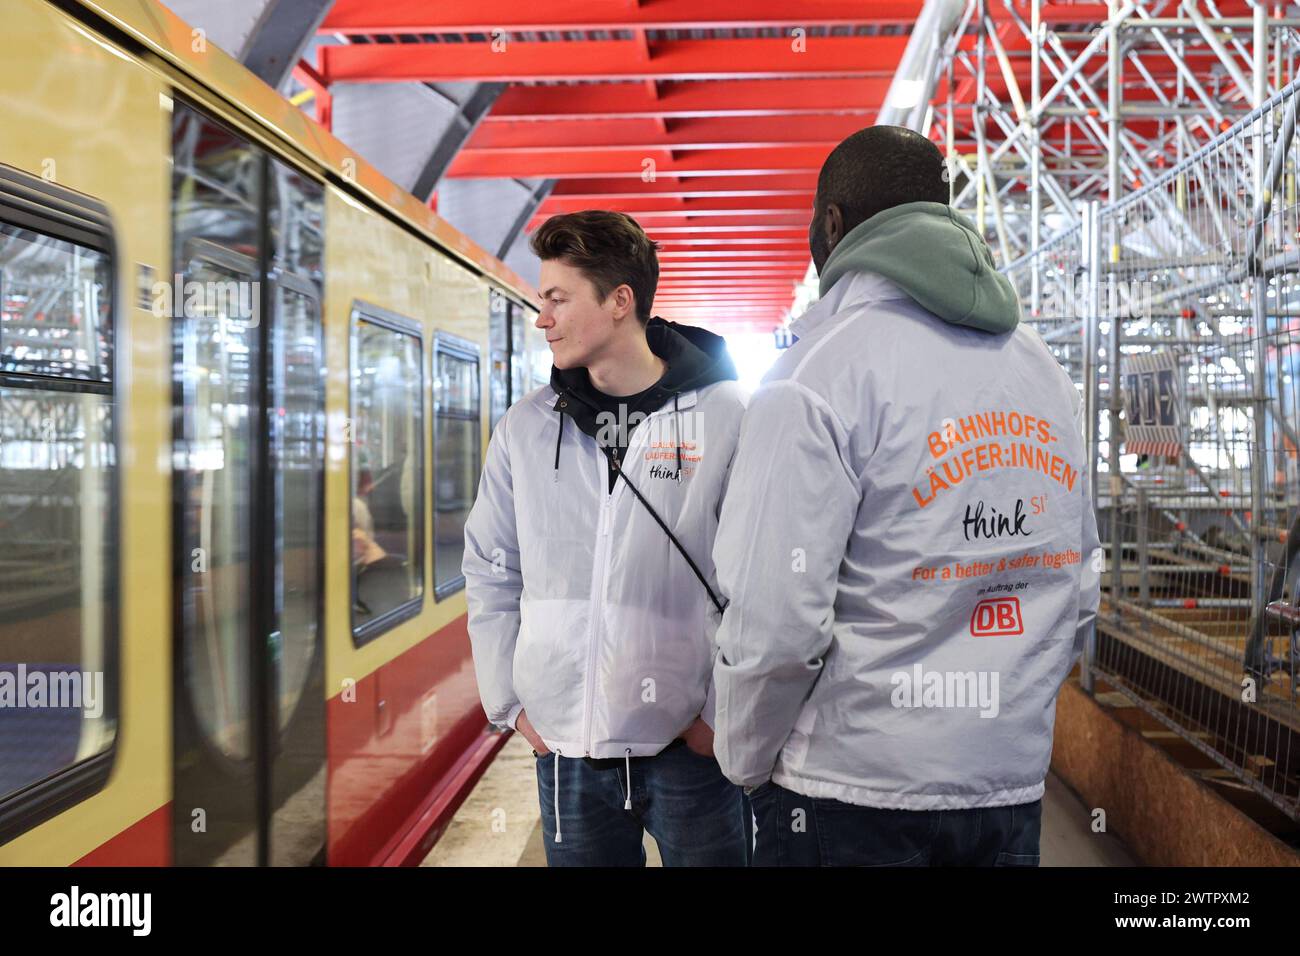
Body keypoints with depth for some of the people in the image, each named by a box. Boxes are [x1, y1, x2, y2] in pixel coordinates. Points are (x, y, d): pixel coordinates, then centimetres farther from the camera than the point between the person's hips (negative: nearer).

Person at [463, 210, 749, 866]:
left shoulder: (725, 417, -7)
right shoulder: (526, 426, 4)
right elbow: (490, 572, 10)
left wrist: (726, 711, -8)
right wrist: (510, 702, 5)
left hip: (691, 744, -3)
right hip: (565, 745, 3)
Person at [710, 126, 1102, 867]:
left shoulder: (820, 374, -14)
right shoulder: (1046, 373, 6)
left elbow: (776, 619, -19)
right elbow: (1080, 597, 11)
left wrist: (747, 764, -3)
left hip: (851, 794, -5)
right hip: (1013, 787, 6)